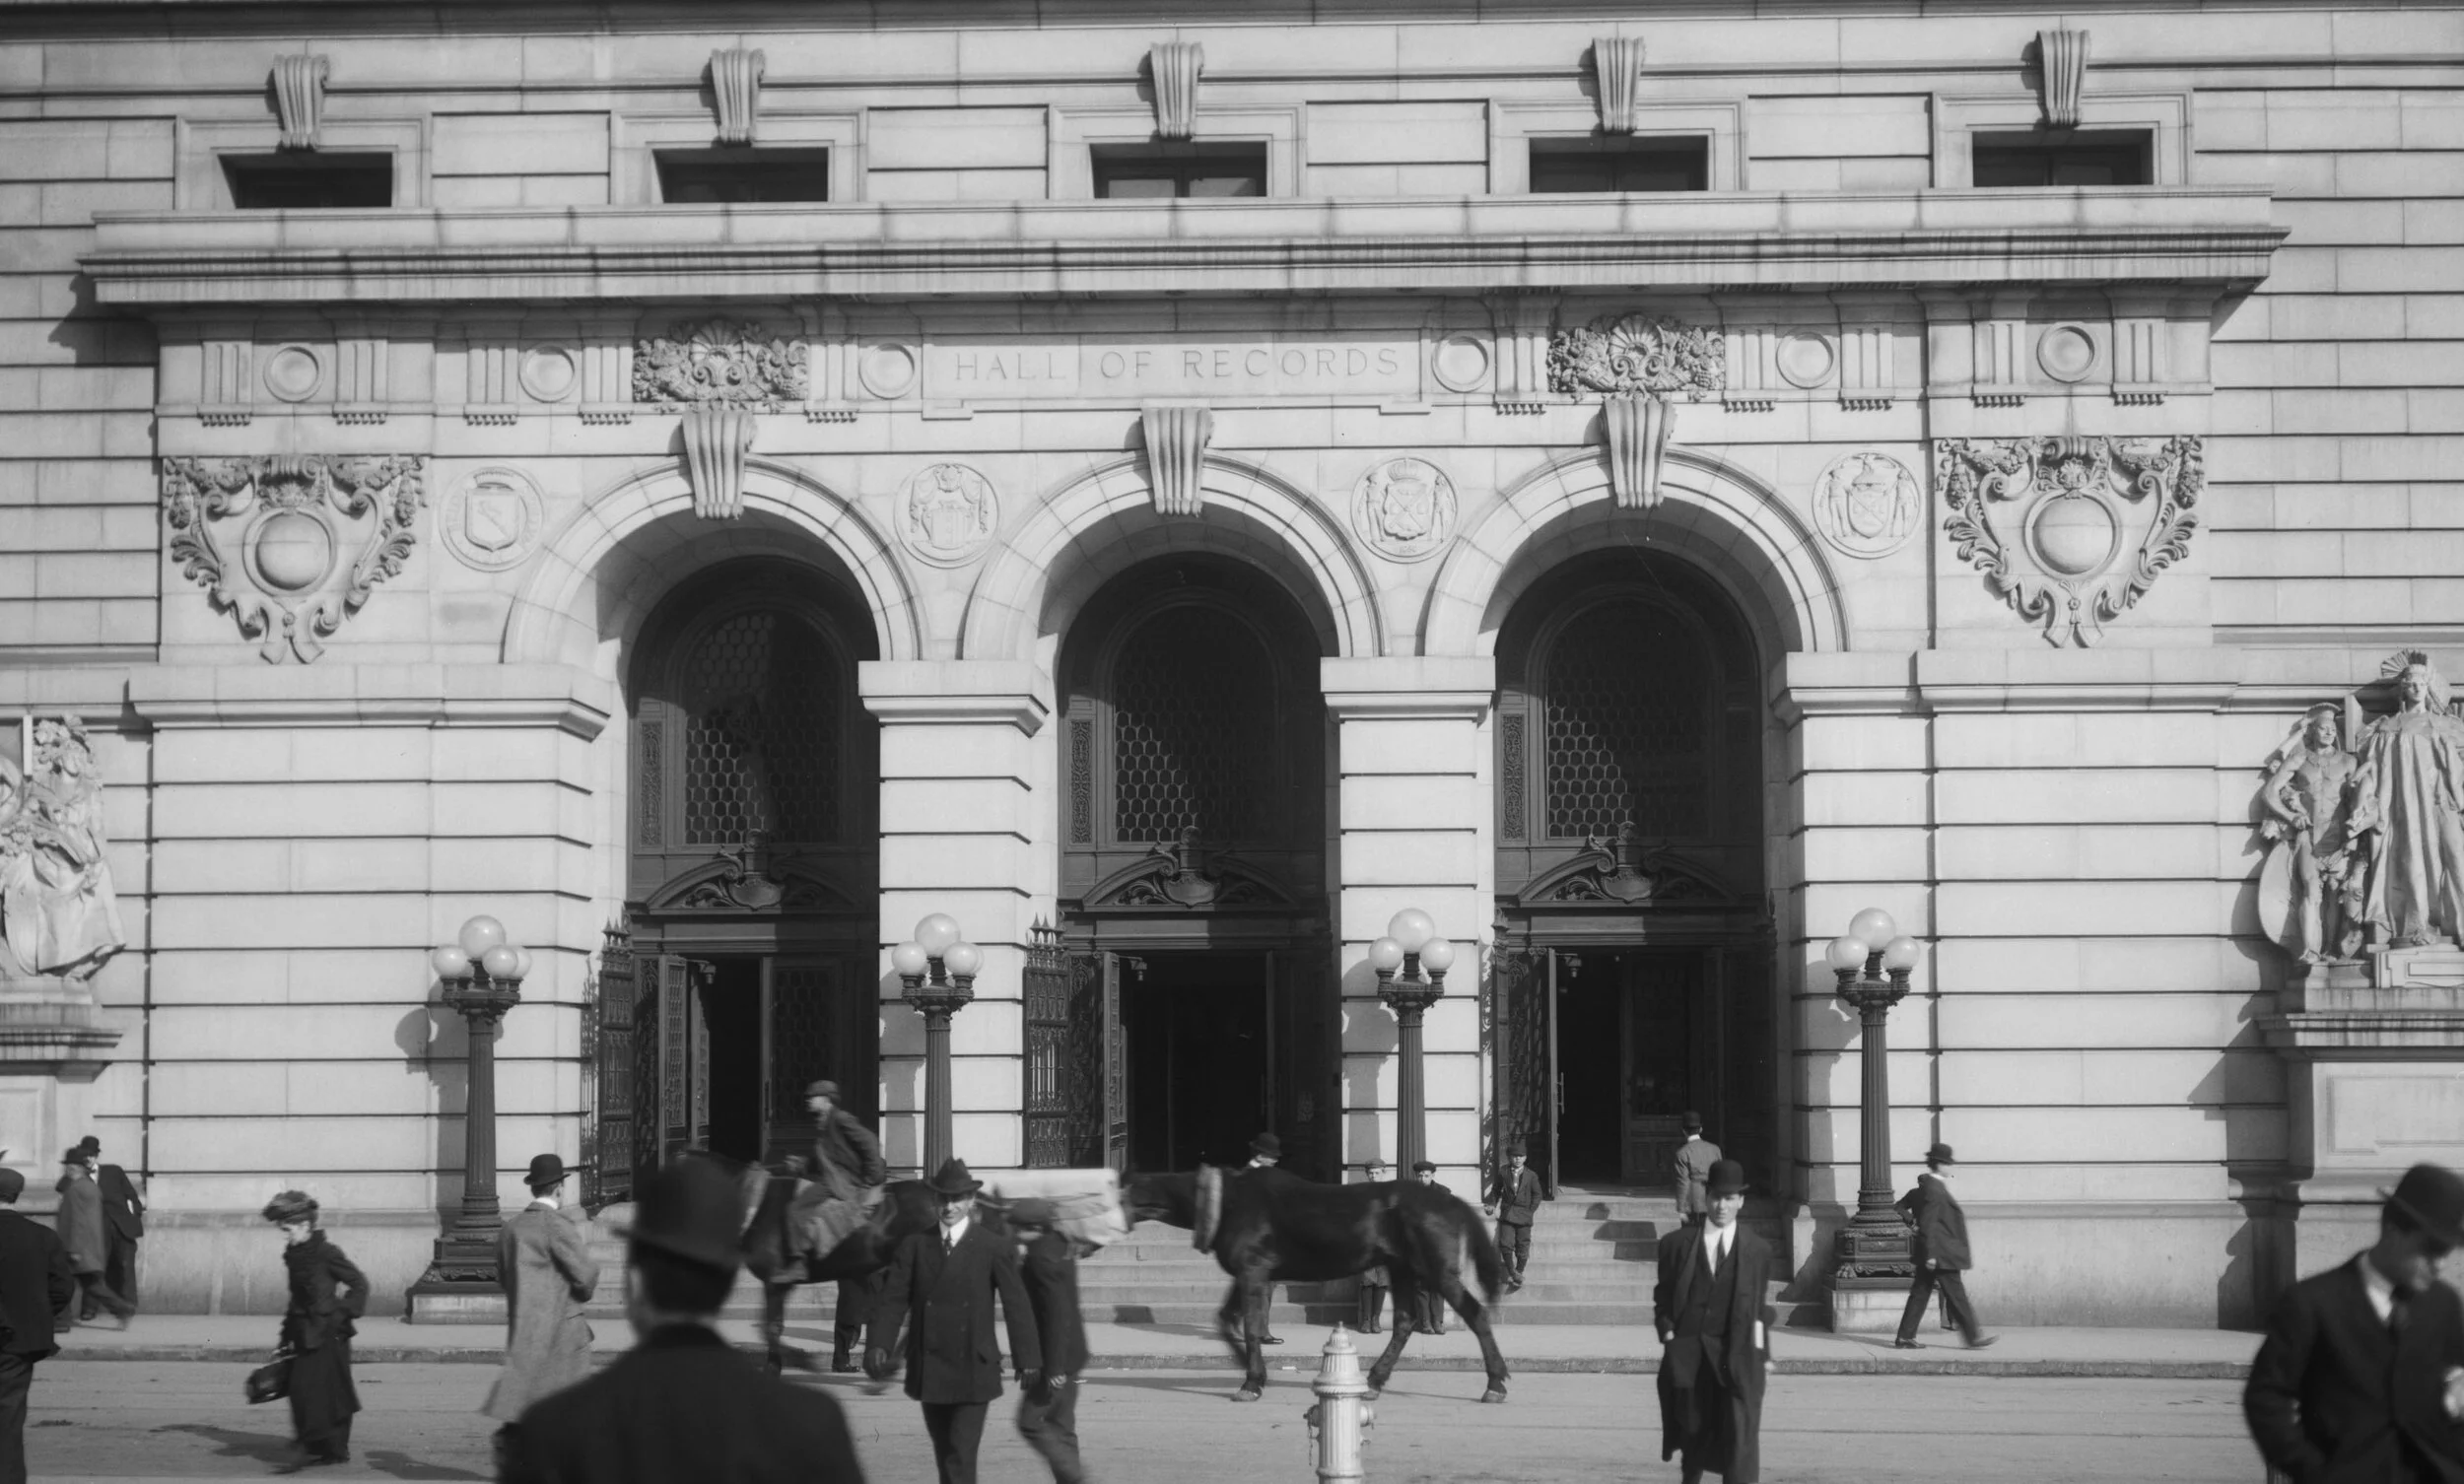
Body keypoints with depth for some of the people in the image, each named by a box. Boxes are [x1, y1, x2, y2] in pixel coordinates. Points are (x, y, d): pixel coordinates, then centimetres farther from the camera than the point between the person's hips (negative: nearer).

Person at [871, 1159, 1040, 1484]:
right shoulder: (915, 1245, 4)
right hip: (929, 1369, 3)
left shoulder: (993, 1249, -3)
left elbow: (1017, 1307, -2)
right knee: (943, 1454, 14)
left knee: (961, 1457, -11)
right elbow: (894, 1297, 0)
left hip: (972, 1370, -3)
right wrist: (879, 1344, -13)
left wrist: (1028, 1362, -4)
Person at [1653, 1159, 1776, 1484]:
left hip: (1737, 1356, -1)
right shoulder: (1677, 1243, 7)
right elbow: (1663, 1297, 10)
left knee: (1740, 1436, -11)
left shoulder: (1757, 1250, 7)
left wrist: (1762, 1353, 7)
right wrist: (1668, 1334, -3)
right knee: (1692, 1433, 11)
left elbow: (1760, 1306, 10)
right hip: (1688, 1355, 1)